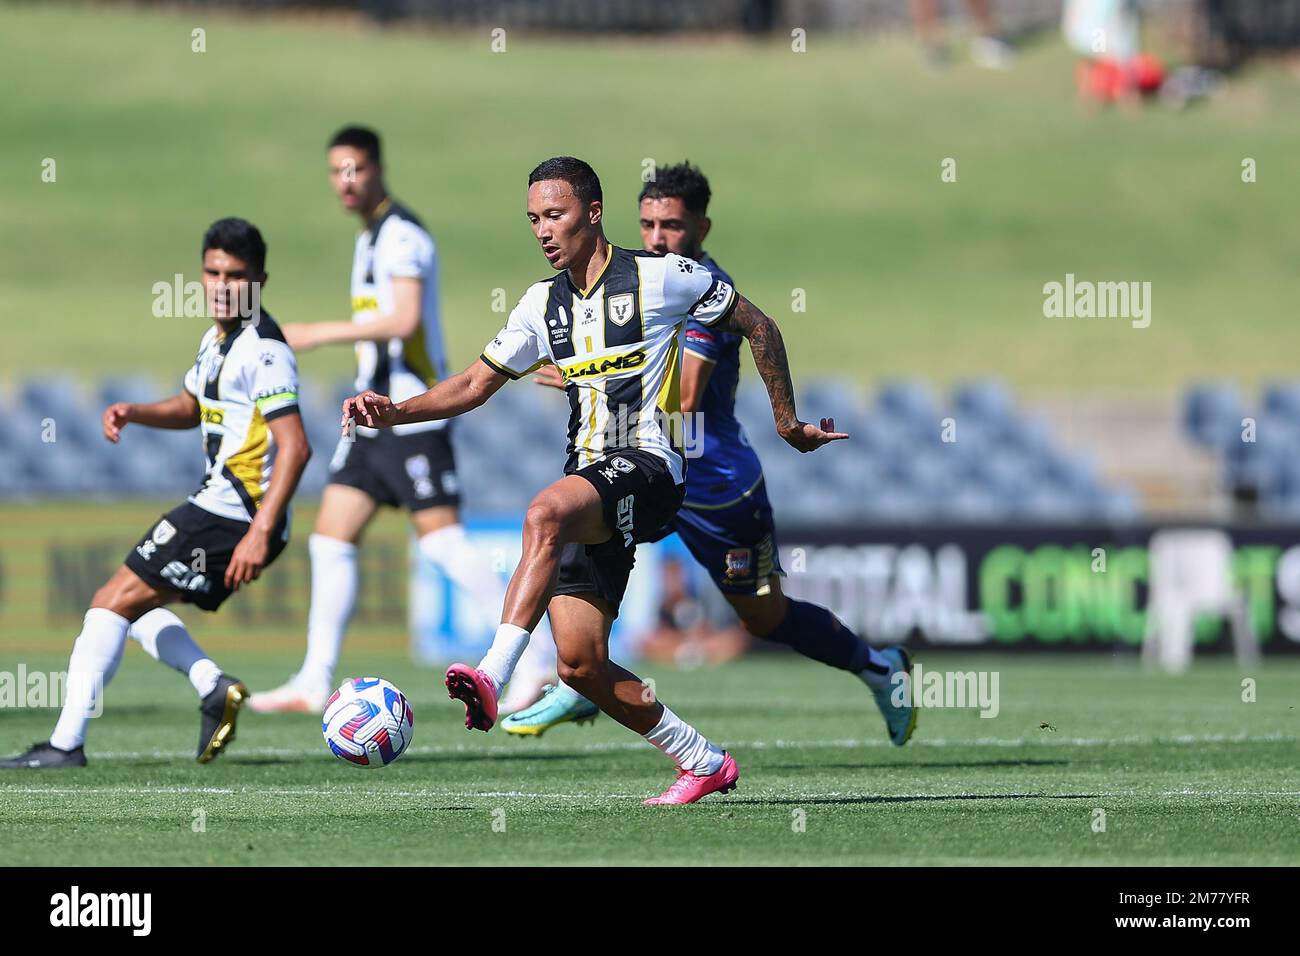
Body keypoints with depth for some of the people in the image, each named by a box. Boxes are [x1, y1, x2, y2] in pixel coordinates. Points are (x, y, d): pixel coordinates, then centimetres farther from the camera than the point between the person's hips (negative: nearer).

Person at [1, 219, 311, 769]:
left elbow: (295, 447, -23)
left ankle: (66, 744, -11)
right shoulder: (218, 341, 14)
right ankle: (213, 688, 3)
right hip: (220, 507, 10)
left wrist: (260, 534, -29)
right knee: (131, 604, 19)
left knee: (112, 603, -9)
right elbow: (190, 408, 32)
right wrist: (133, 413, 10)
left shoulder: (262, 350, -16)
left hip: (229, 517, -10)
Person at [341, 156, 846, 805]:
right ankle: (704, 763, 13)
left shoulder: (659, 277, -2)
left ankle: (493, 677, -47)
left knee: (544, 513, -38)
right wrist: (395, 412, 1)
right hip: (587, 483, 7)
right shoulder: (543, 304, 14)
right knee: (579, 664, -3)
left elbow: (757, 326, 8)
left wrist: (787, 422, 13)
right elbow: (475, 385, 17)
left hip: (647, 466, -7)